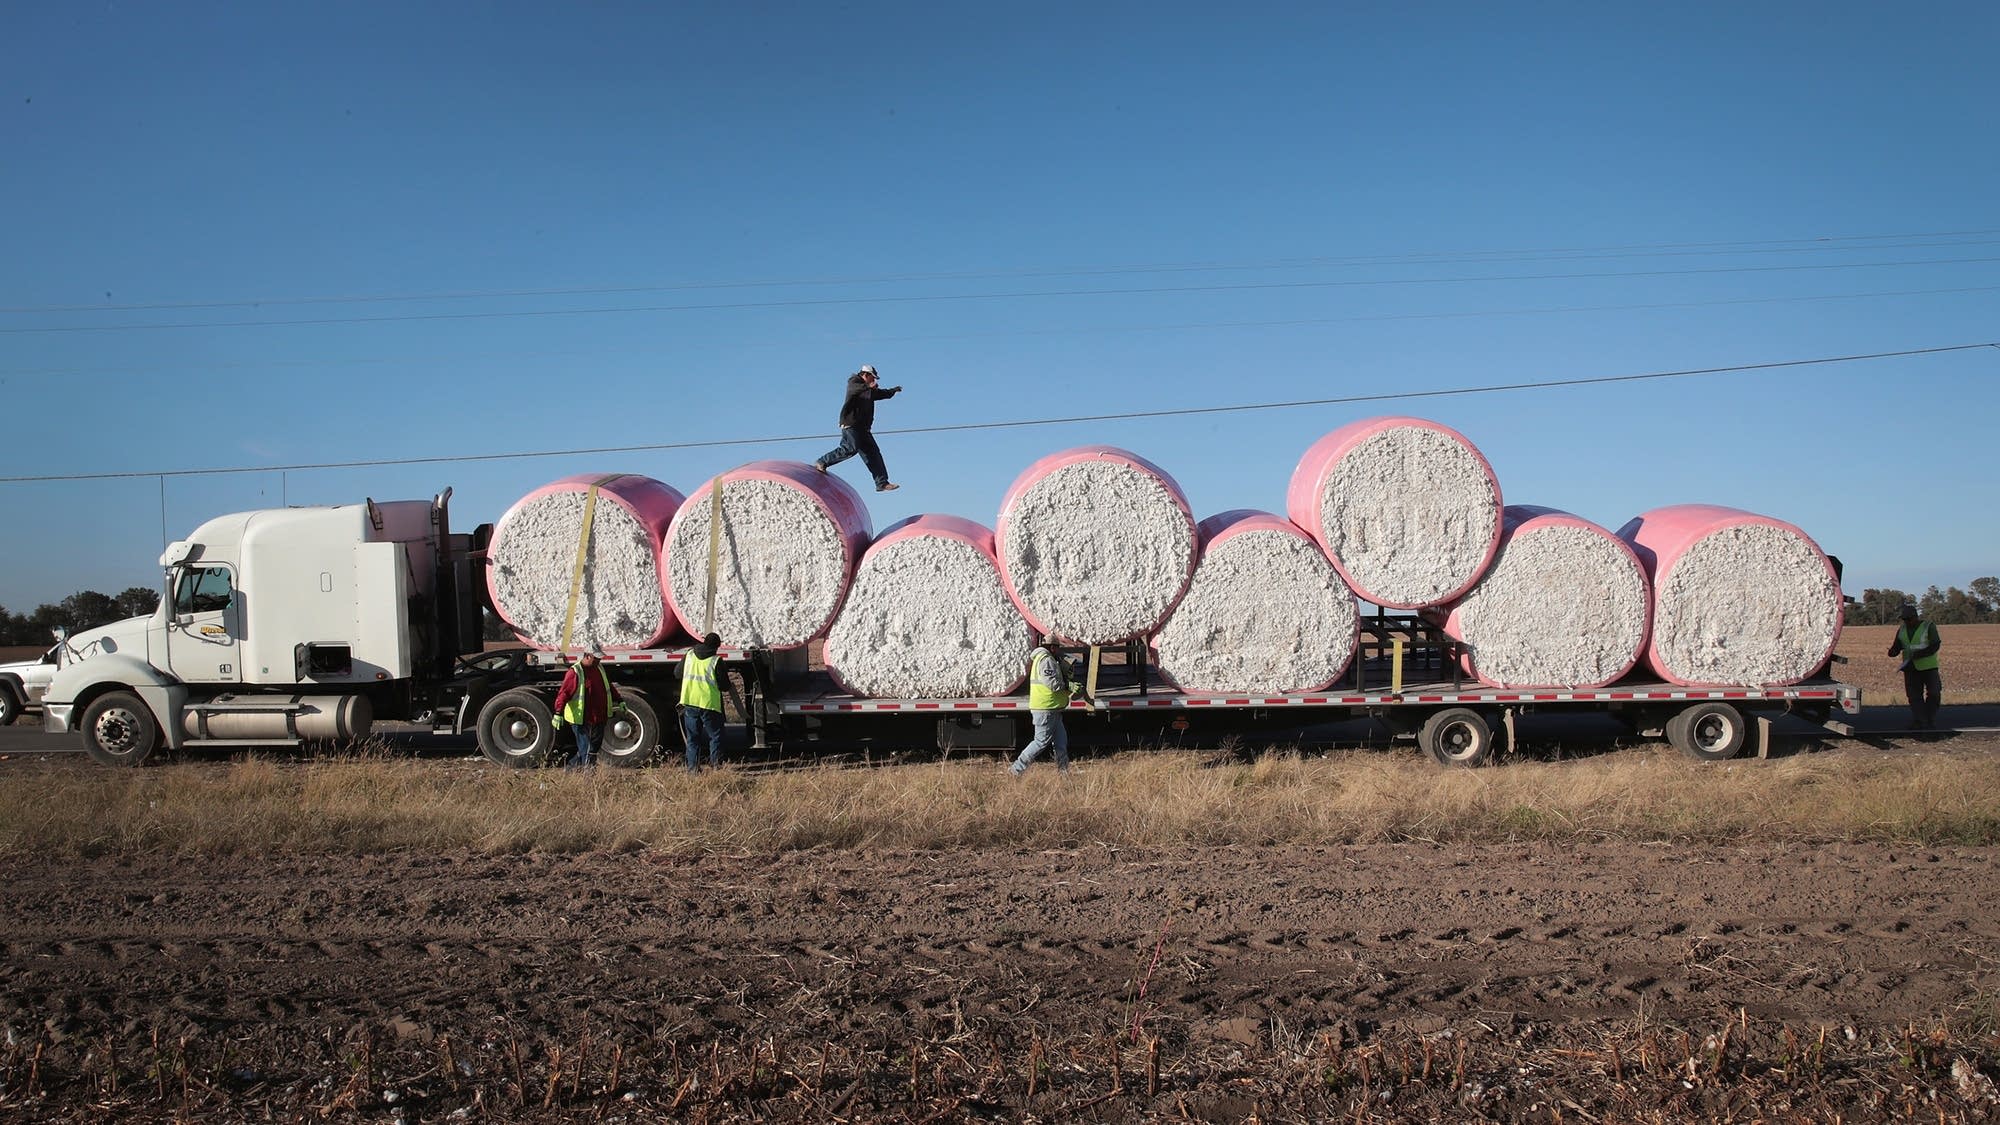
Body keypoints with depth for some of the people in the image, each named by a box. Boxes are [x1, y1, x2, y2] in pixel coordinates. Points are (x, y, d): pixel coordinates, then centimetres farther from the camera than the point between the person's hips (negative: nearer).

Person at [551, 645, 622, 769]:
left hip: (599, 718, 8)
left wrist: (619, 701, 29)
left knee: (595, 747, 13)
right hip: (583, 720, -8)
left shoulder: (599, 668, 12)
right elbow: (564, 693, -18)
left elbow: (608, 687, 26)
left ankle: (572, 766, 27)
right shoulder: (575, 672, -13)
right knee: (585, 750, -4)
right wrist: (558, 713, -26)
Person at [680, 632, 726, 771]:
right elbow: (724, 686, -6)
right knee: (715, 736, 10)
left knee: (692, 737, 12)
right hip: (709, 704, -4)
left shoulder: (689, 655, 4)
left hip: (689, 703, 4)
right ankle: (716, 764, 4)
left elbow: (678, 673, 15)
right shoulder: (716, 661, -8)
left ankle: (692, 767, 8)